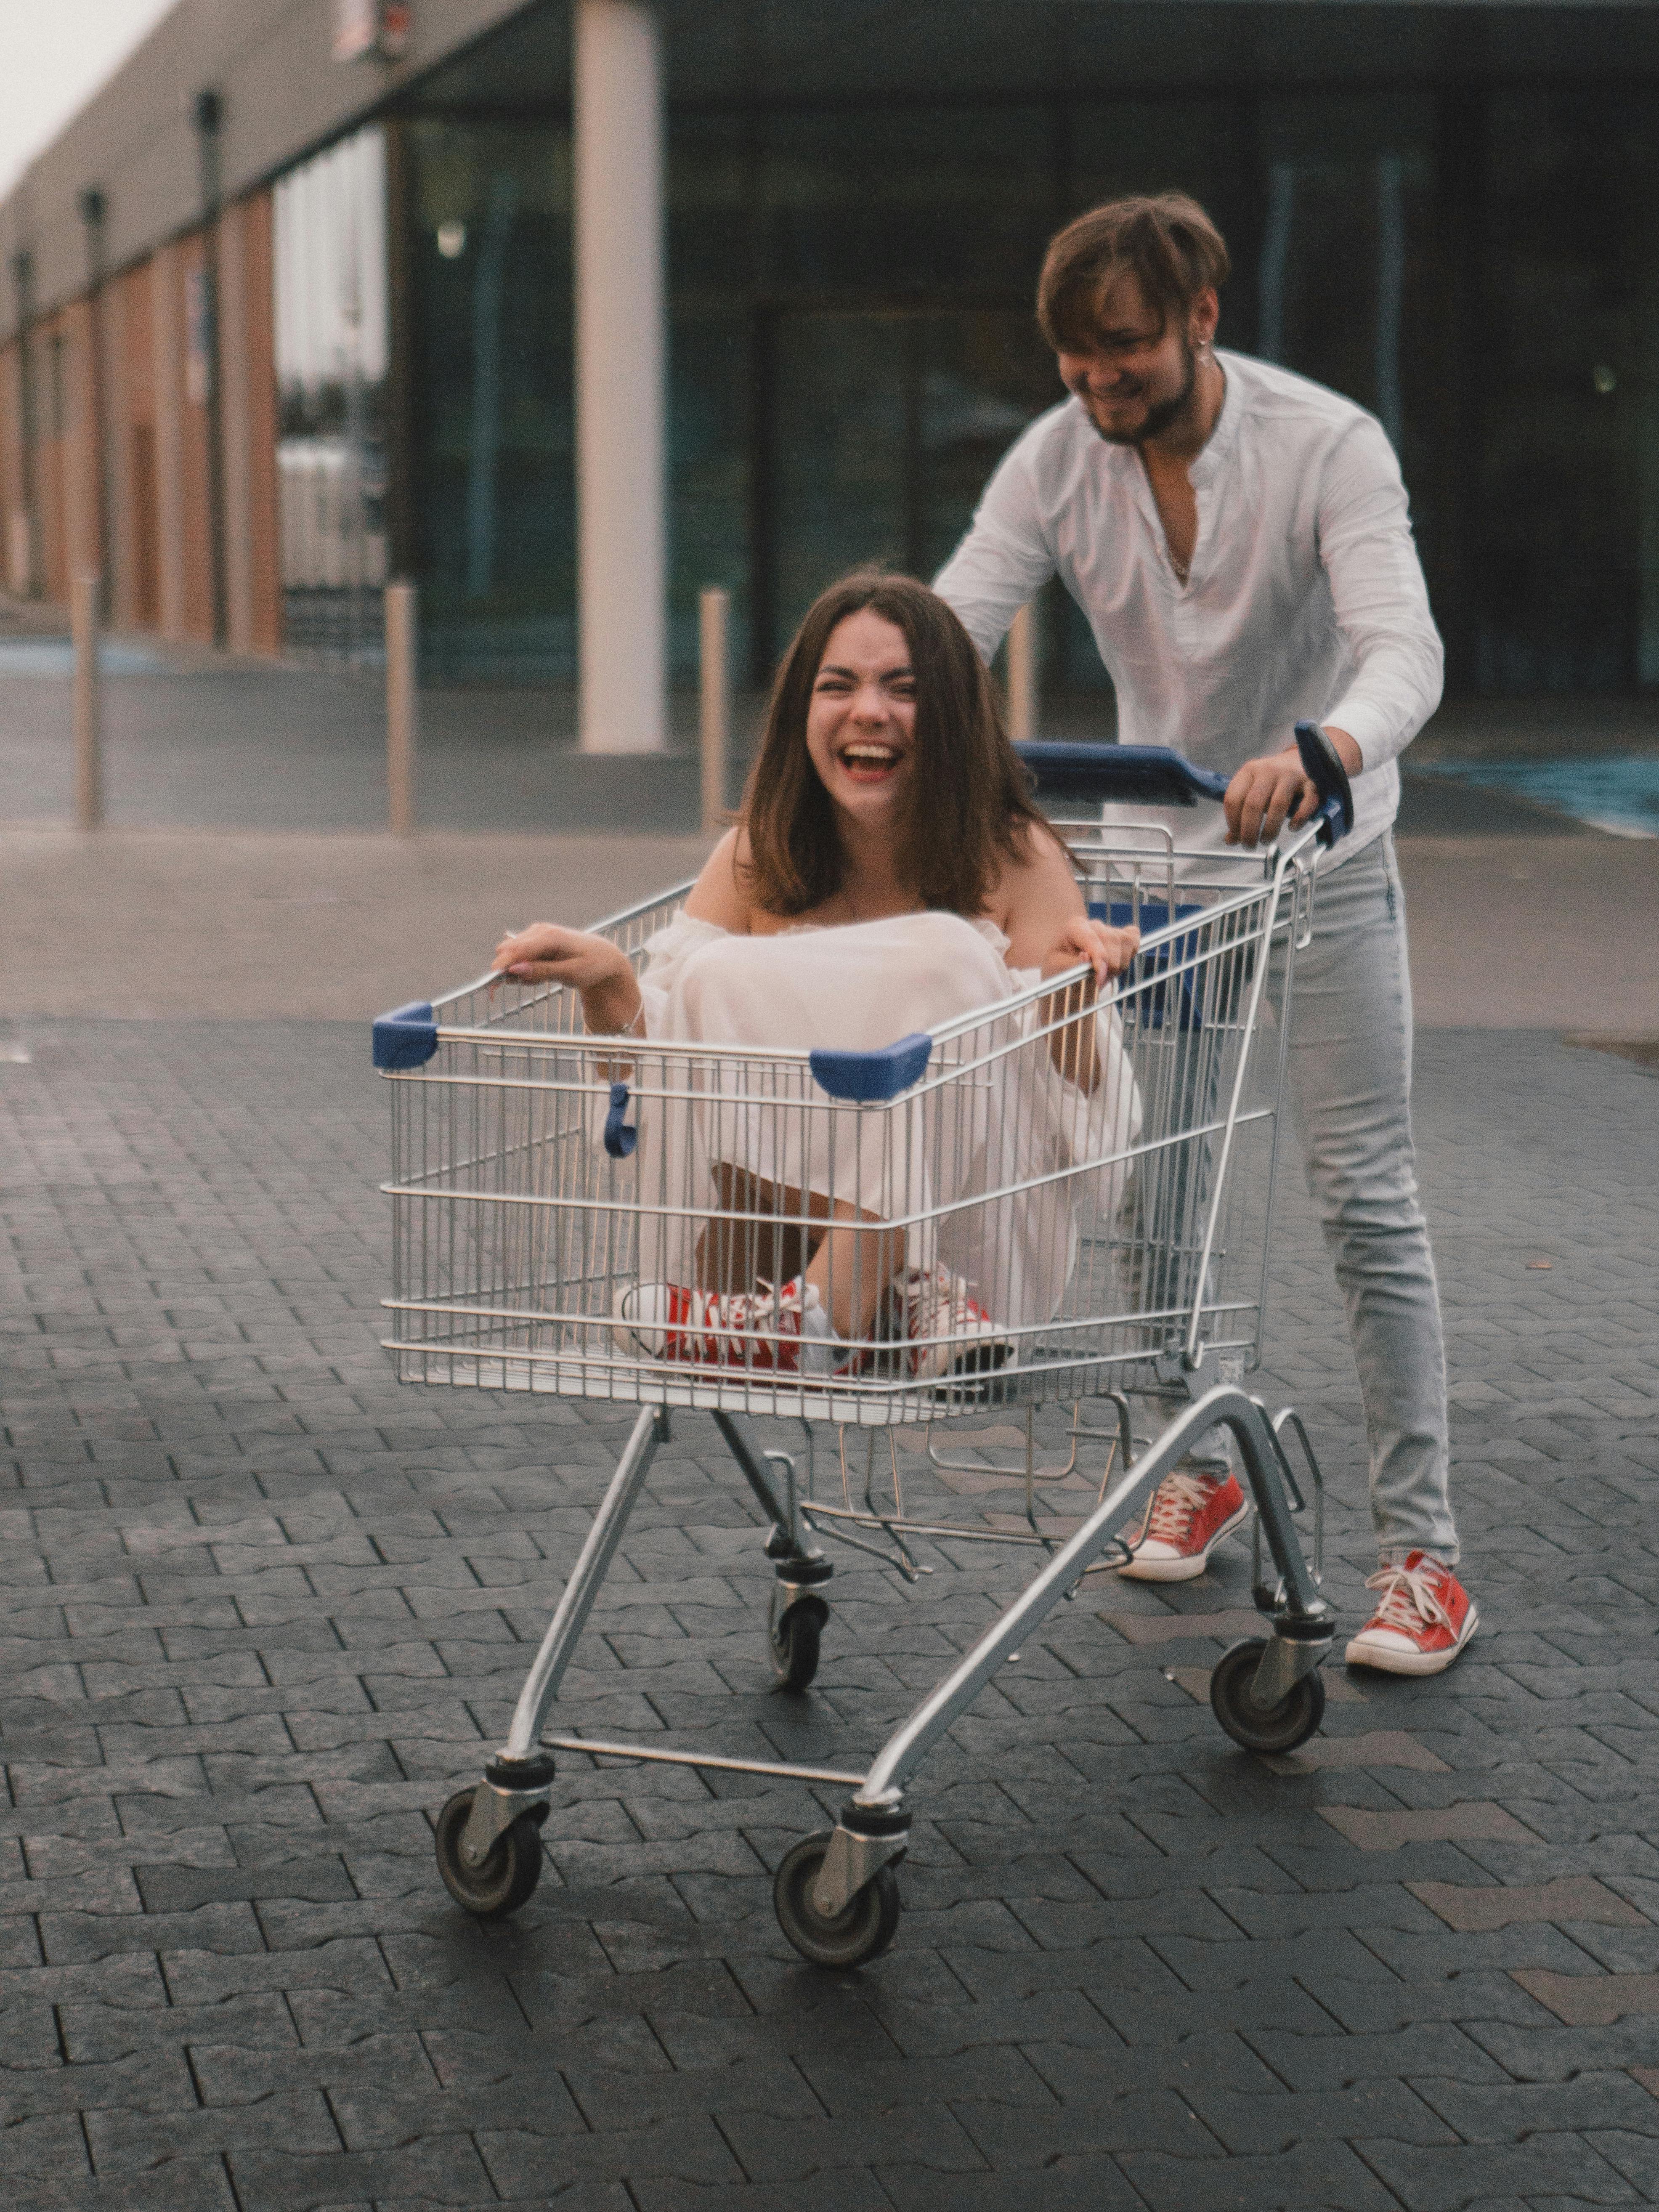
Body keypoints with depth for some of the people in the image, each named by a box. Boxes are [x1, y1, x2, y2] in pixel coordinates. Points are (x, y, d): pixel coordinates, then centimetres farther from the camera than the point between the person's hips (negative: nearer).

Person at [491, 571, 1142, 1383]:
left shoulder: (1016, 861, 2)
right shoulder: (756, 859, 9)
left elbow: (1088, 1134, -4)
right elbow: (656, 1073, 2)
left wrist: (1069, 1000, -23)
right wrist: (610, 985, -18)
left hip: (981, 1244, -2)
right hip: (772, 1245, 2)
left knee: (940, 957, -22)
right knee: (724, 980, -19)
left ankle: (824, 1313, -33)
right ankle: (899, 1301, -27)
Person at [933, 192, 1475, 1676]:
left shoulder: (1328, 446, -23)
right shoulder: (1055, 461, -11)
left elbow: (1404, 652, -36)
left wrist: (1320, 751, -58)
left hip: (1319, 858, -4)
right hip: (1153, 858, 4)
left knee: (1365, 1199, -7)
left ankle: (1422, 1552, -3)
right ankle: (1205, 1469, 30)